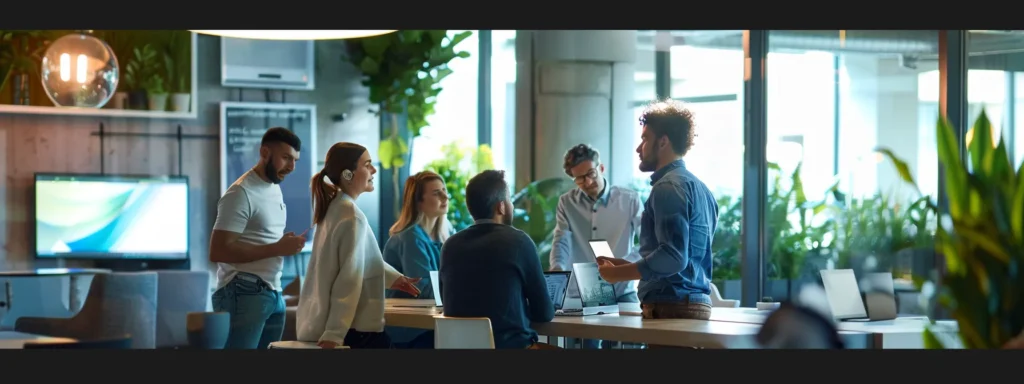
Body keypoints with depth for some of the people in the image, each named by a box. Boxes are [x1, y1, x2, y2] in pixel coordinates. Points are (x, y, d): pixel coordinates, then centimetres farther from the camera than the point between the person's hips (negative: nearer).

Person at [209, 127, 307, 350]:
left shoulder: (275, 188, 16)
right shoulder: (241, 193, -13)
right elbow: (218, 252, -20)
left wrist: (285, 245, 5)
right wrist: (276, 249, -20)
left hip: (273, 293, 9)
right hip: (246, 294, -9)